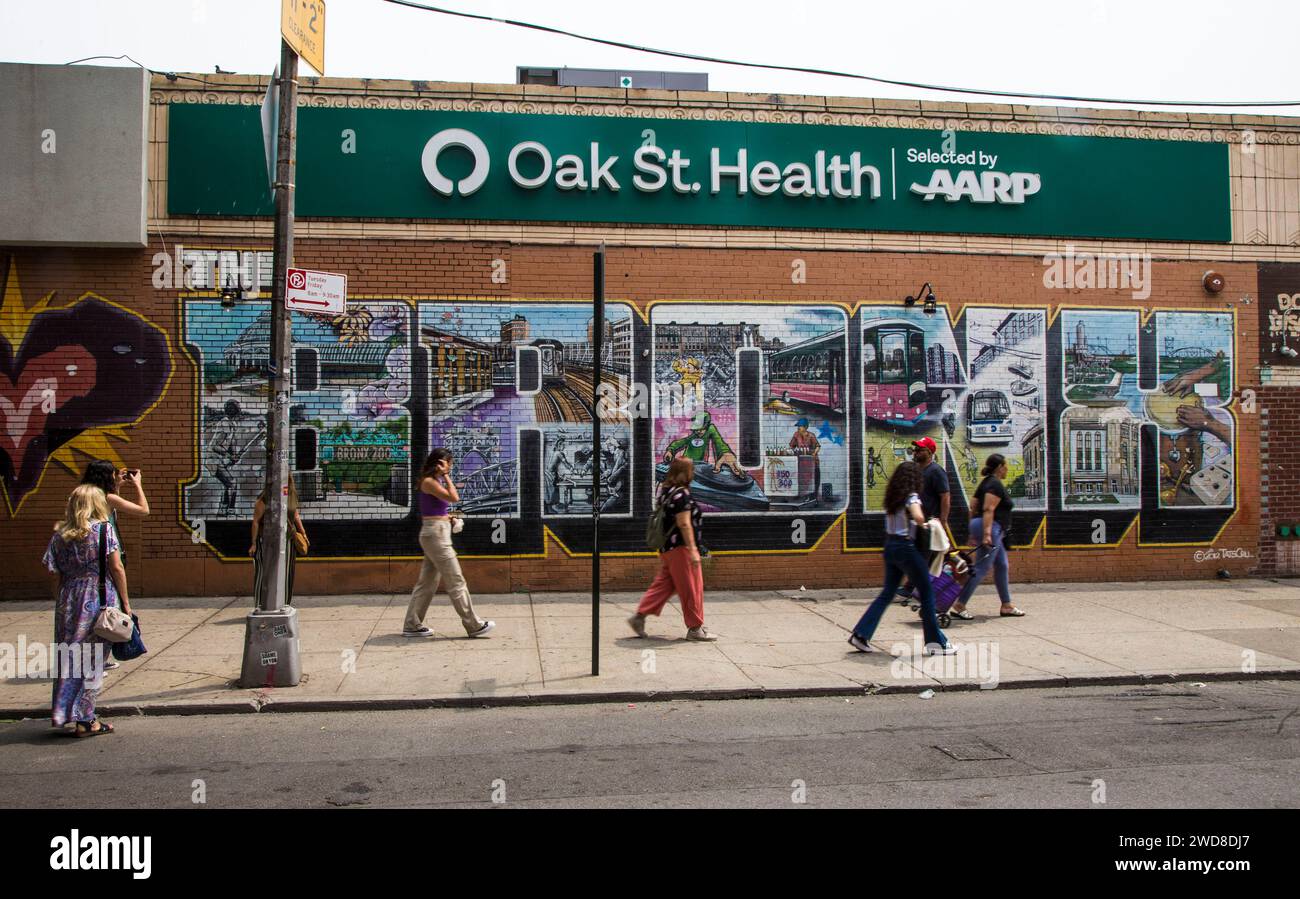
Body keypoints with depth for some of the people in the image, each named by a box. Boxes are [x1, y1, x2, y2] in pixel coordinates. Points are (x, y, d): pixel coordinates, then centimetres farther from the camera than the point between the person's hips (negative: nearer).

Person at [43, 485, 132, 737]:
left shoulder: (60, 534, 6)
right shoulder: (104, 529, -5)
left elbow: (58, 572, 6)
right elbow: (116, 569, -6)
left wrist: (65, 600, 14)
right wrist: (125, 602, 0)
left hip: (68, 601, 4)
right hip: (99, 600, -4)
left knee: (69, 658, 13)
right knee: (92, 659, 2)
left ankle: (63, 712, 17)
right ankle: (84, 720, 4)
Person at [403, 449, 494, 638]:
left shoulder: (434, 482, 16)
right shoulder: (429, 482, -13)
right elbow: (454, 498, -19)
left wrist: (447, 518, 6)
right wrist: (446, 477, -11)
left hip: (437, 534, 10)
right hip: (435, 533, -10)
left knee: (427, 582, 12)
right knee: (456, 581, -5)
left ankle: (412, 625, 15)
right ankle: (474, 625, -1)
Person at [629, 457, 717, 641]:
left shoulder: (664, 491, 11)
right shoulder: (681, 494, -17)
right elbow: (684, 524, -21)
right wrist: (693, 550, -21)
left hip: (667, 548, 9)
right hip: (680, 547, -9)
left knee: (663, 584, 16)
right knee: (691, 588, 1)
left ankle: (640, 616, 14)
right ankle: (695, 628, 8)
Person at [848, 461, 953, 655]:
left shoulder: (892, 497, 10)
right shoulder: (911, 497, -12)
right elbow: (918, 518, -30)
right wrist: (925, 524, -8)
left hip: (890, 546, 8)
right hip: (906, 547, -7)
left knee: (887, 593, 13)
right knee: (927, 593, 4)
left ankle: (861, 635, 7)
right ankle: (935, 642, 9)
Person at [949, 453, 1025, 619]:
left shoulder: (986, 483, 18)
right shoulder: (996, 485, -11)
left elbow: (973, 508, 19)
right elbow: (988, 509, -22)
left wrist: (973, 534, 21)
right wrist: (987, 533, -29)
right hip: (991, 528, -11)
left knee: (1002, 566, 15)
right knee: (981, 569, -10)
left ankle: (1006, 606, 20)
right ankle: (958, 606, -13)